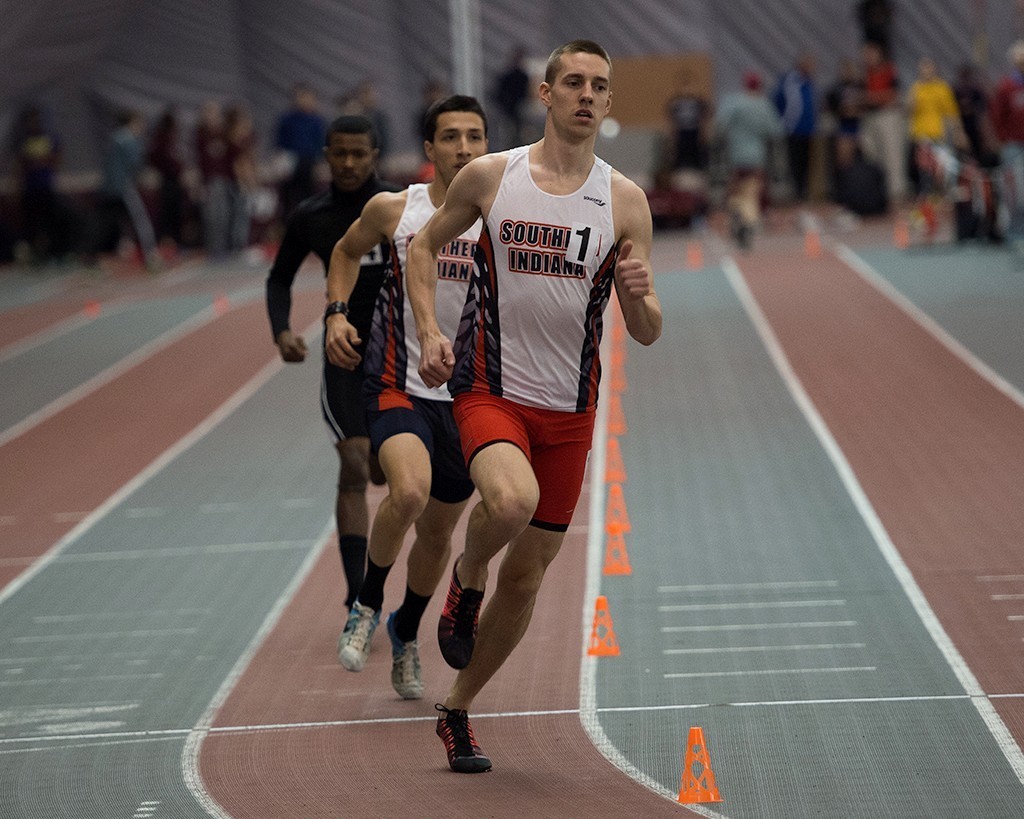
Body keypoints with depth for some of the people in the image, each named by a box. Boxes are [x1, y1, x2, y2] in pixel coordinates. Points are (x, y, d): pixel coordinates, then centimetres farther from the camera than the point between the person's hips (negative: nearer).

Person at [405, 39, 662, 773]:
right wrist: (430, 333, -2)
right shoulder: (490, 176, -3)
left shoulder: (624, 201, -1)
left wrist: (638, 295, -22)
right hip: (489, 389, -3)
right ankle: (467, 578, 1)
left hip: (569, 410, 3)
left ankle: (457, 711, 28)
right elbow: (426, 246, 13)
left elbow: (648, 334, 1)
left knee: (527, 576, 8)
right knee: (512, 500, -34)